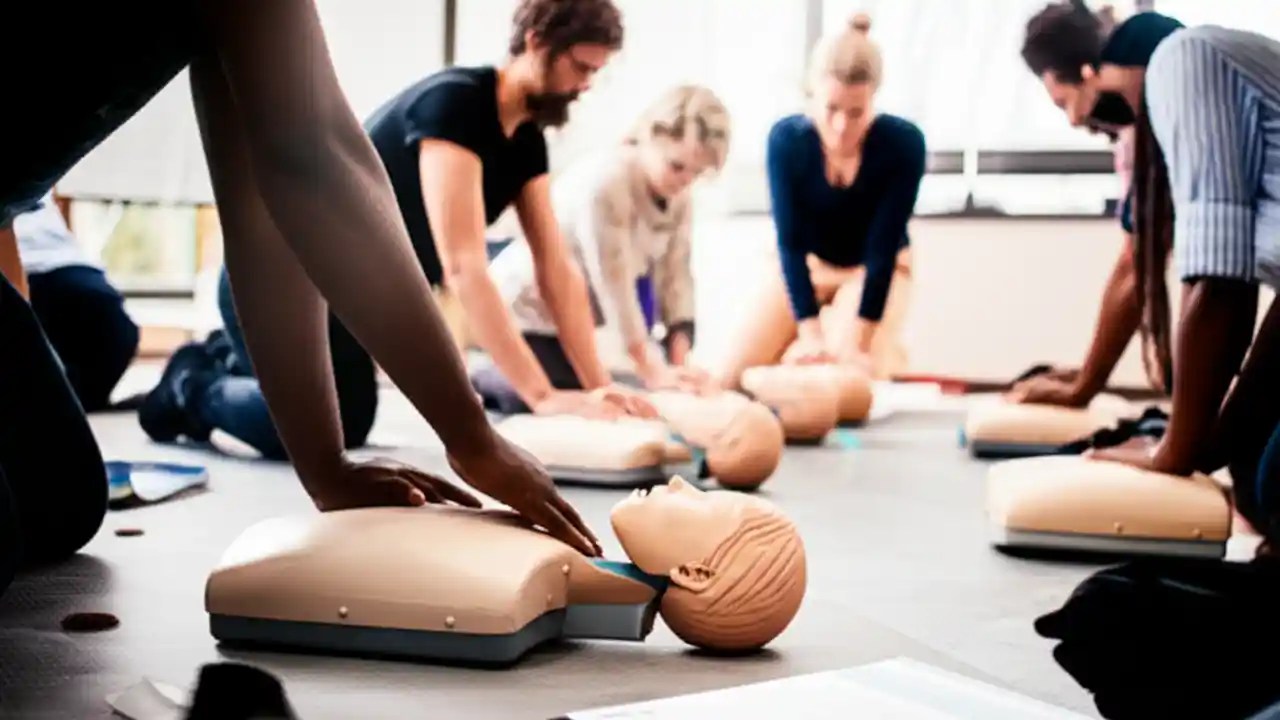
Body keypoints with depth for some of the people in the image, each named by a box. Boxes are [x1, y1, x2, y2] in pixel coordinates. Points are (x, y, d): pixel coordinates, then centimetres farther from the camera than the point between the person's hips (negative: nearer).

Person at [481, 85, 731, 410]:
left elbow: (676, 275, -10)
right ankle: (470, 383, 6)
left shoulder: (678, 193, -6)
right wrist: (652, 372, -32)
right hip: (528, 306, -8)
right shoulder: (604, 182, -31)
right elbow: (614, 286, -32)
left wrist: (679, 361, -20)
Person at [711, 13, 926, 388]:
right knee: (729, 377, -4)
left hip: (875, 270, -2)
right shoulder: (786, 139, -27)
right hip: (806, 264, 2)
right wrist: (811, 334, -30)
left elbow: (883, 247, -27)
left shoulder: (903, 143, -31)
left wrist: (857, 344, -29)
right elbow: (790, 241, -24)